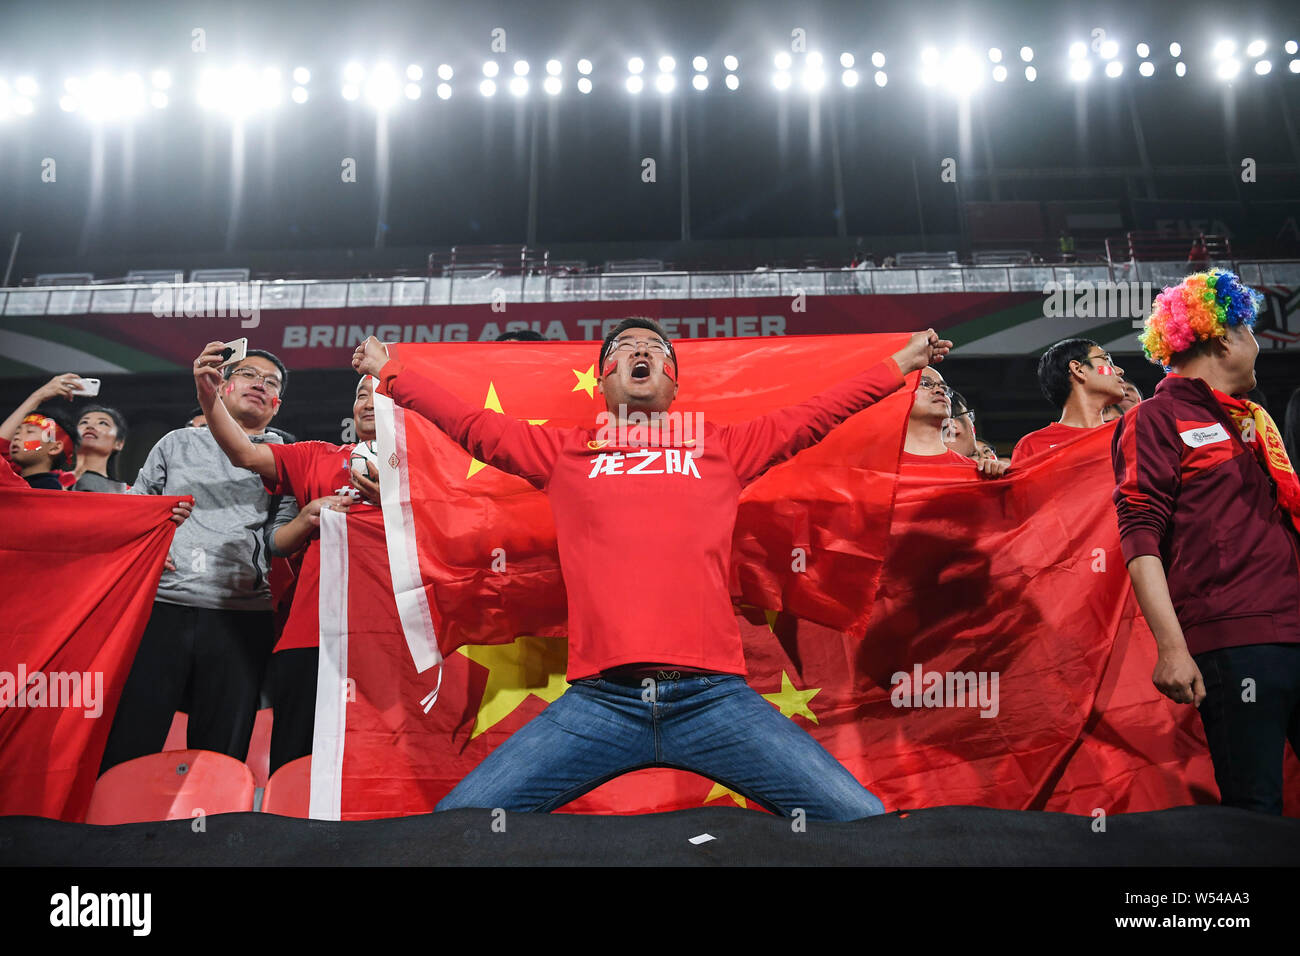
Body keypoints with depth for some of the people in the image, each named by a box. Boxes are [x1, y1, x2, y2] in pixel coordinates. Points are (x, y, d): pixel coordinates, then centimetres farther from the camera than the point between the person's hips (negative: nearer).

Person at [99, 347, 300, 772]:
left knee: (219, 760, 2)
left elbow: (280, 542, 8)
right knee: (127, 746, -3)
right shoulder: (178, 443, 20)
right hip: (162, 605, 1)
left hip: (241, 616, 0)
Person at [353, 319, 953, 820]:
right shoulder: (564, 453, 20)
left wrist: (901, 363, 28)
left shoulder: (722, 448, 20)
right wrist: (389, 372, 29)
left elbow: (817, 414, 24)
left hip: (713, 696, 0)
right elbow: (471, 424, 25)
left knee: (864, 821, -12)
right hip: (598, 700, 0)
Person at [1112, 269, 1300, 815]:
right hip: (1231, 644, -7)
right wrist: (1171, 646, -17)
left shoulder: (1252, 421, 23)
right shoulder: (1158, 418, 1)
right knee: (1254, 807, -5)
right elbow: (1141, 538, -9)